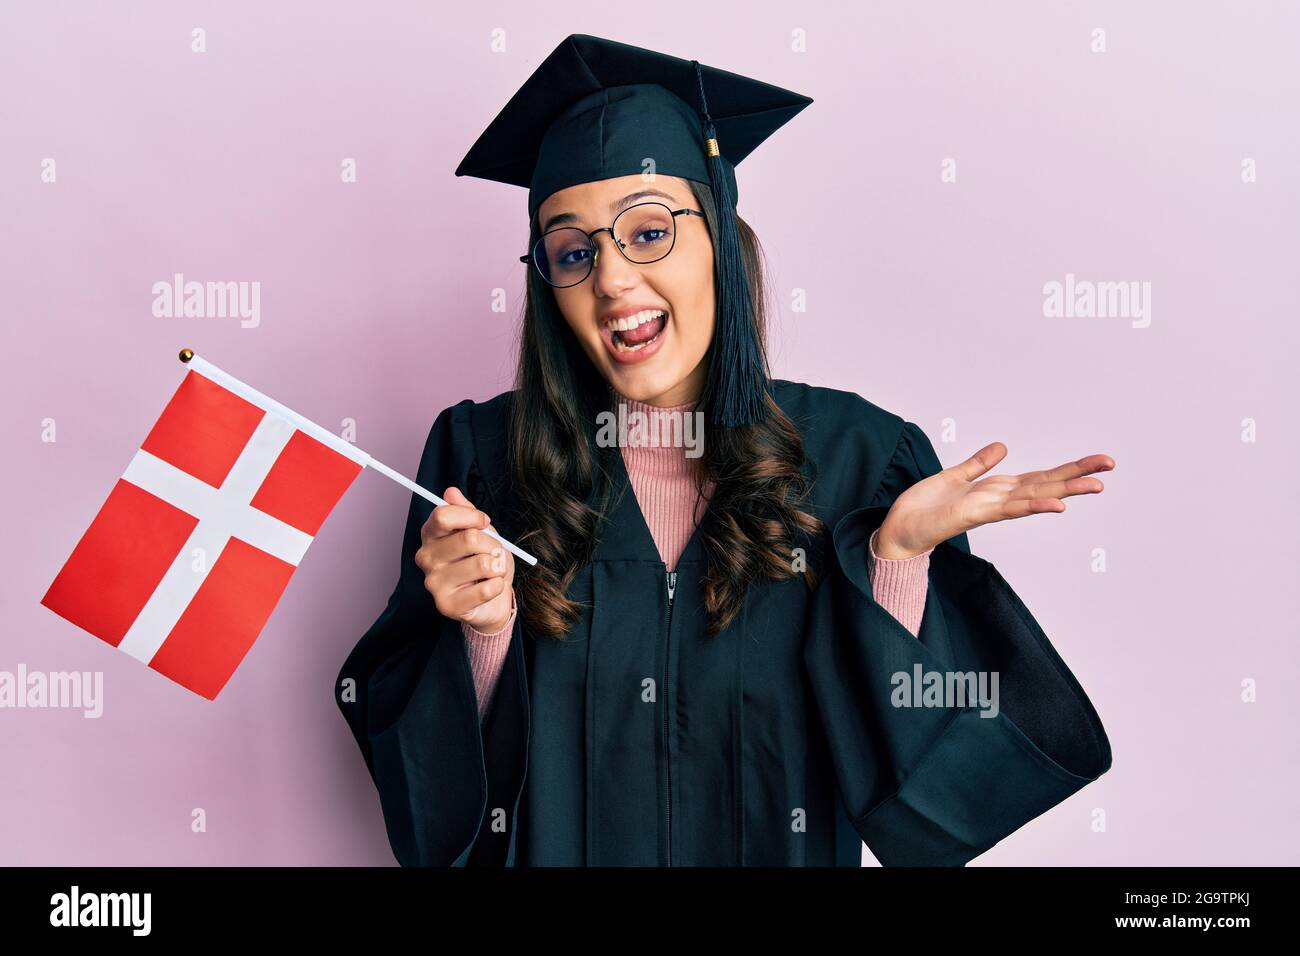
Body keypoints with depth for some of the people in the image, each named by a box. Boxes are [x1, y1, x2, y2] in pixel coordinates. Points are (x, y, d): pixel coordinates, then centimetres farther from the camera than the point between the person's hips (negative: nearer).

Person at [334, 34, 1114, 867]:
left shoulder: (859, 459, -13)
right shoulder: (480, 455, -13)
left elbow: (905, 763, -13)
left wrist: (898, 559, -25)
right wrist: (486, 628, -28)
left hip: (786, 846, 1)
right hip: (550, 846, 0)